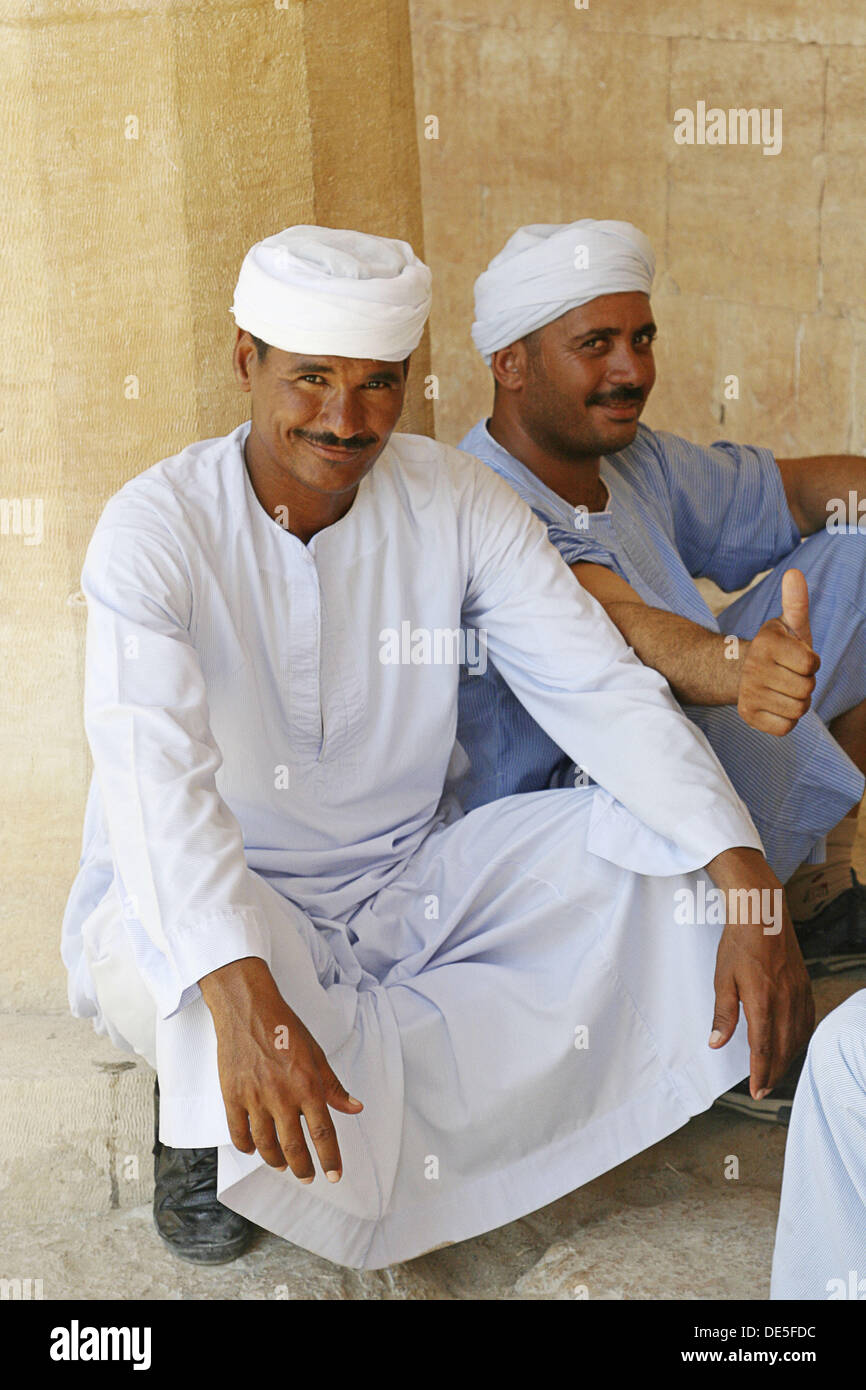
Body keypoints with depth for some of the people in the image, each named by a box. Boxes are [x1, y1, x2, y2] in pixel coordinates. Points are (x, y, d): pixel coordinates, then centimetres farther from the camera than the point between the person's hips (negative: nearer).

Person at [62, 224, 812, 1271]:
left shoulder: (459, 504, -7)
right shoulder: (154, 529, -17)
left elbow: (603, 693, -13)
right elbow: (155, 773, -33)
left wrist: (748, 881, -28)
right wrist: (243, 997, -49)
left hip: (410, 888, 4)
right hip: (213, 908, -3)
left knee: (654, 840, -17)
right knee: (171, 950, -39)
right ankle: (212, 1124, -5)